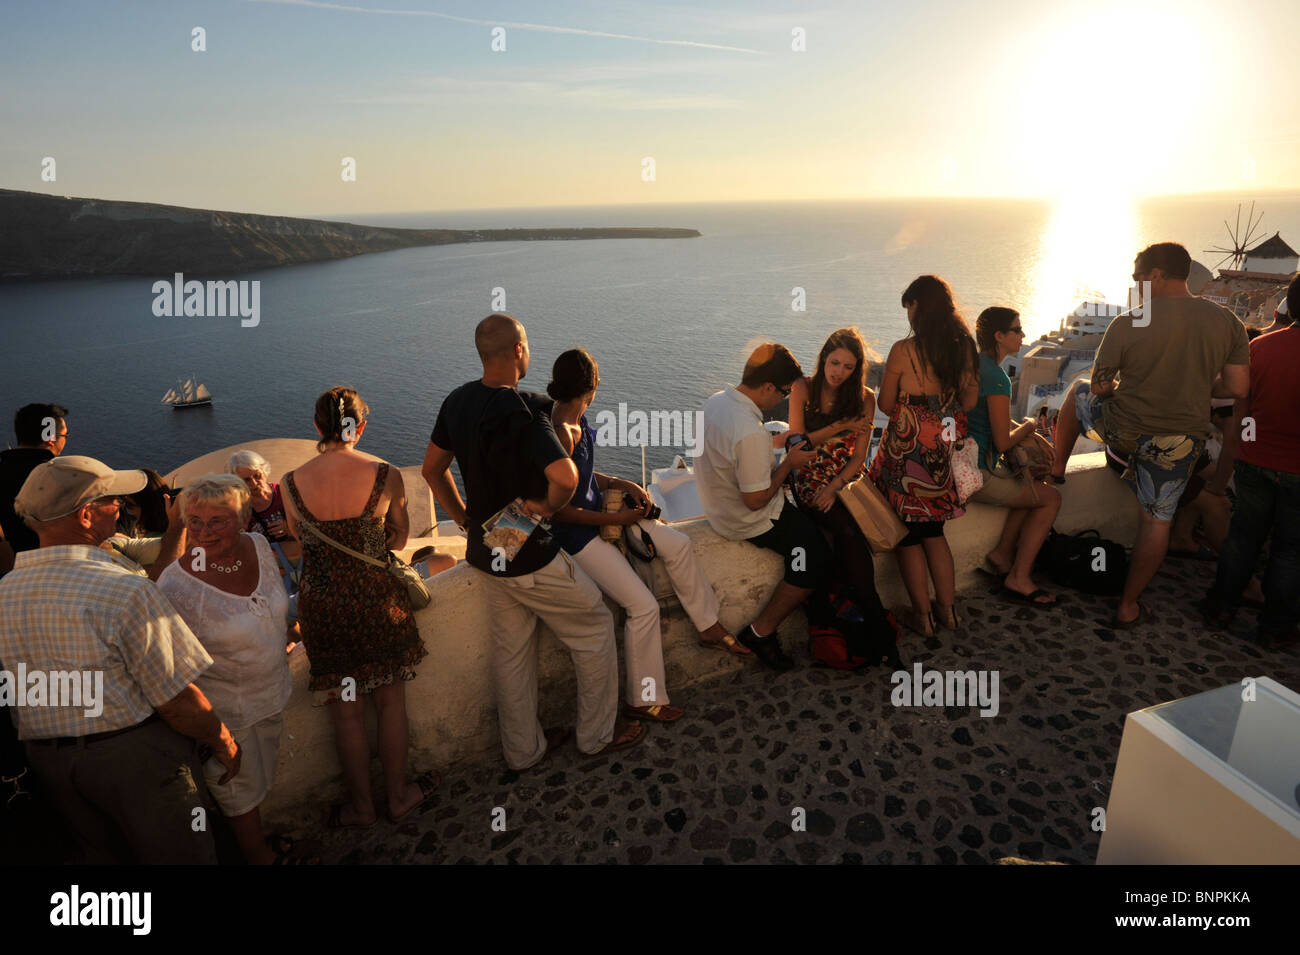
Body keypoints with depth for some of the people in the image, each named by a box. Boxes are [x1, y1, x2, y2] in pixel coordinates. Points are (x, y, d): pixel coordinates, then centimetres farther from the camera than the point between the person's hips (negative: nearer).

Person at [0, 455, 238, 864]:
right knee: (179, 855, 13)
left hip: (48, 763, 6)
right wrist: (224, 743, -5)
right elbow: (176, 699, -20)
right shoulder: (124, 591, -24)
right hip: (139, 755, -6)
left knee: (106, 853, 25)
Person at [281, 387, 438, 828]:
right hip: (377, 601, -1)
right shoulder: (386, 475, -13)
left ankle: (361, 805, 33)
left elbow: (298, 535, 10)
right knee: (391, 702, 17)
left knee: (346, 712, 16)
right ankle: (399, 795, 33)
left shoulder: (292, 483, -9)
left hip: (321, 605, 1)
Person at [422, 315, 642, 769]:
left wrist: (467, 519, 16)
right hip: (529, 555, -8)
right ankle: (597, 734, 27)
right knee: (594, 626, 12)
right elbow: (565, 476, -38)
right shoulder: (522, 410, -25)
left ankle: (523, 748, 36)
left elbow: (432, 468, 13)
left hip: (484, 550, 8)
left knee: (510, 650, 20)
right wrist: (547, 506, -17)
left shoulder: (457, 402, 1)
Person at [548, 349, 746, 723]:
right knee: (644, 607, -10)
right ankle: (642, 700, 9)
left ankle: (709, 627, 23)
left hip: (596, 510, 10)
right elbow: (560, 510, -24)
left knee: (678, 544, 6)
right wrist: (617, 520, -18)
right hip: (575, 532, -10)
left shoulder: (576, 420, 2)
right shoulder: (560, 435, -27)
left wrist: (623, 484, 0)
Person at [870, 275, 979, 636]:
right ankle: (949, 610, 25)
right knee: (933, 530, 19)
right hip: (943, 447, 6)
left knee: (906, 532, 8)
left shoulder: (903, 350, -14)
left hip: (906, 448, -6)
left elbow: (886, 405, -6)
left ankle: (922, 615, 16)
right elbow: (969, 402, 9)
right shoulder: (964, 347, 2)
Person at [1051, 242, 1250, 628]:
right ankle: (1128, 607, 24)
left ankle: (1057, 467, 36)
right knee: (1157, 520, 16)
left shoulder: (1126, 324, -15)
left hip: (1120, 431, -2)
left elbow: (1100, 387, -7)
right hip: (1177, 444, 2)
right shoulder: (1228, 322, -5)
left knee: (1077, 388, 27)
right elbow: (1238, 388, -2)